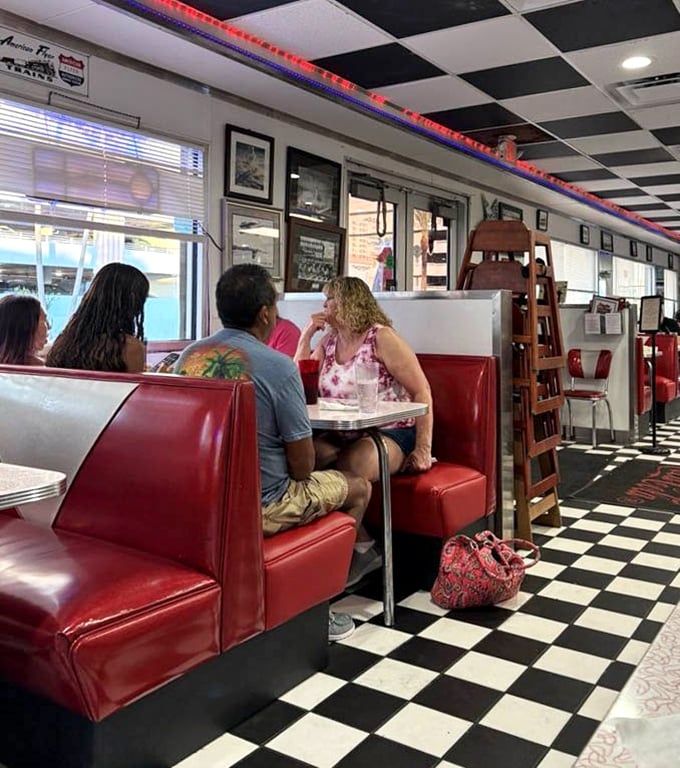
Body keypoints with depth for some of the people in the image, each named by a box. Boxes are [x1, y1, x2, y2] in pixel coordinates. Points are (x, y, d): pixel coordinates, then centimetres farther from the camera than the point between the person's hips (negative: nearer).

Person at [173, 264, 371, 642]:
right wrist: (298, 476, 8)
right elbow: (303, 465, -16)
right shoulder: (278, 366, -20)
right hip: (258, 507, -7)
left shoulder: (188, 356, -1)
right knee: (358, 487, 16)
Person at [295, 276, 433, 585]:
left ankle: (356, 546, -11)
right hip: (343, 435, 6)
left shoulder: (381, 337, -7)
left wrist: (423, 449, -14)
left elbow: (422, 392, -8)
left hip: (389, 434, -5)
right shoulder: (329, 342, 13)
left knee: (351, 466, -36)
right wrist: (306, 336, 6)